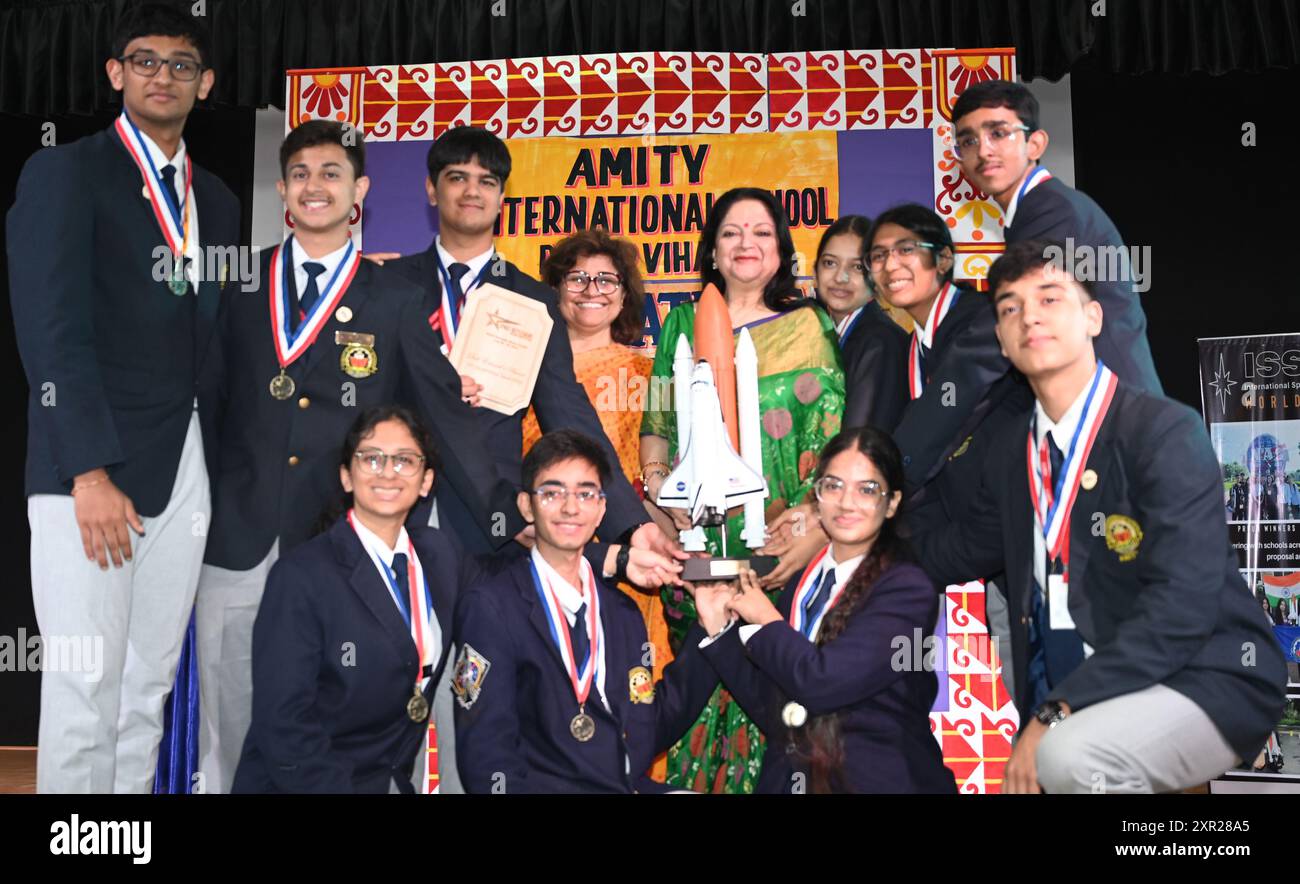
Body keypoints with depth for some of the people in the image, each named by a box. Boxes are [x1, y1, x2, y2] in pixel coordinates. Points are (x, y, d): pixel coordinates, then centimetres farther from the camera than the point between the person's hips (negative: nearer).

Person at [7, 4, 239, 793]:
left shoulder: (219, 201, 17)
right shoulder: (64, 173, 0)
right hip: (91, 471, -5)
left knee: (150, 690, 11)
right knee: (85, 698, -2)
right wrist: (90, 473, -17)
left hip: (186, 470, 5)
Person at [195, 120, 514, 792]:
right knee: (227, 730, 10)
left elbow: (447, 412, 0)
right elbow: (206, 402, 9)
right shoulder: (240, 286, 9)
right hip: (235, 545, 2)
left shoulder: (394, 301, 3)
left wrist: (508, 517, -7)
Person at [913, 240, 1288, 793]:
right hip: (1069, 696, 6)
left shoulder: (1166, 432, -15)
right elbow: (959, 553, 19)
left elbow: (1181, 607, -23)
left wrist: (1056, 714, -28)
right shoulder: (1013, 452, 7)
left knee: (1069, 754, -32)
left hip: (1203, 681, -6)